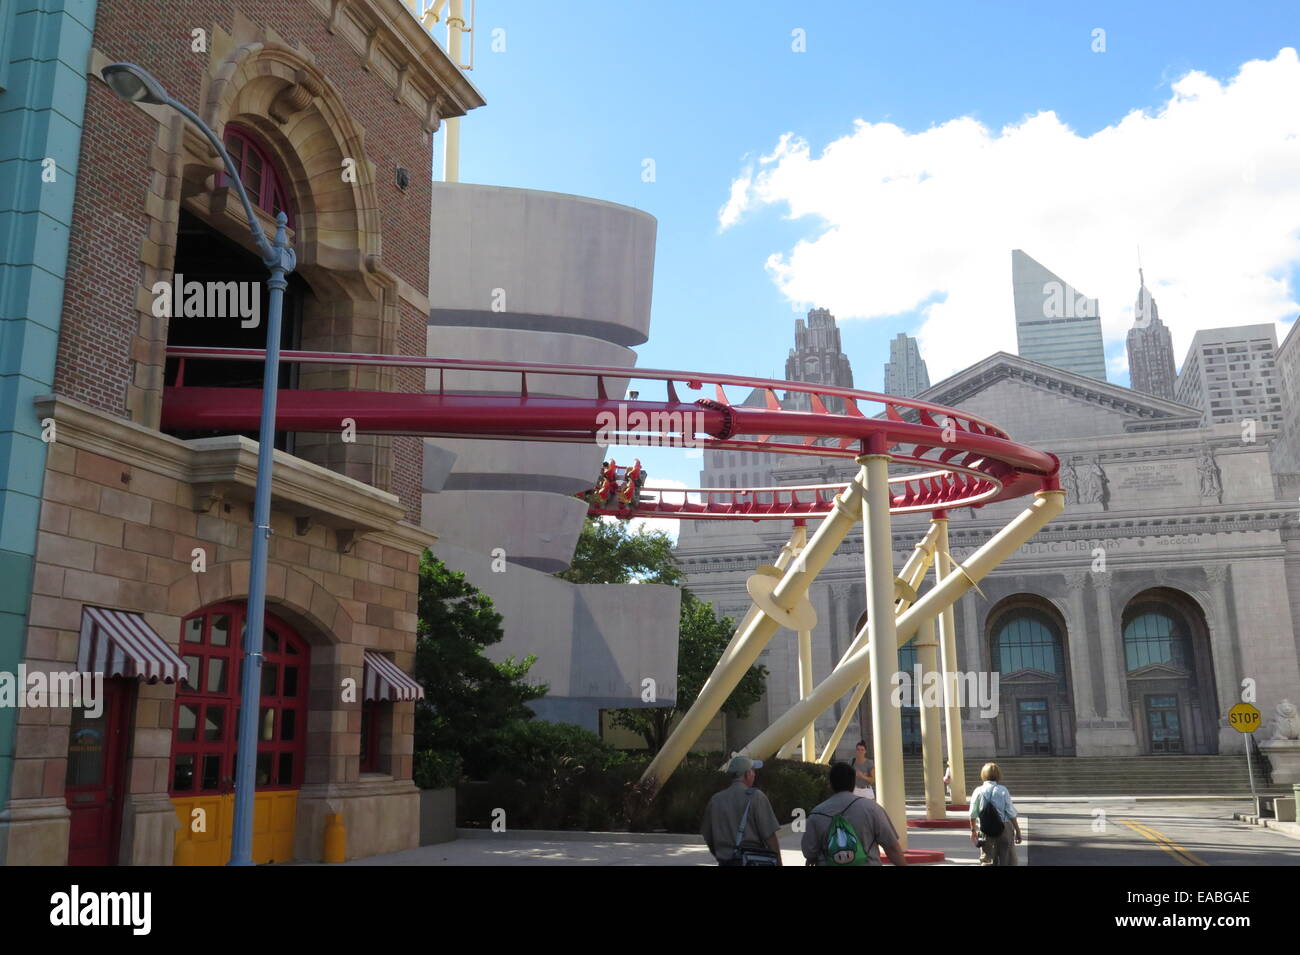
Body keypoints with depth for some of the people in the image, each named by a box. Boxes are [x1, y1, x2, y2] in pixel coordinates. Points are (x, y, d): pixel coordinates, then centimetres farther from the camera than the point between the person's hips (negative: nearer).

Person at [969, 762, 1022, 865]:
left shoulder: (978, 791, -4)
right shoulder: (1003, 790, -8)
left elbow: (973, 814, 1)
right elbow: (1011, 814, -7)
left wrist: (973, 830, 16)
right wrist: (1017, 831, 3)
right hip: (1004, 828, -1)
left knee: (986, 861, 11)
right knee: (1007, 860, 11)